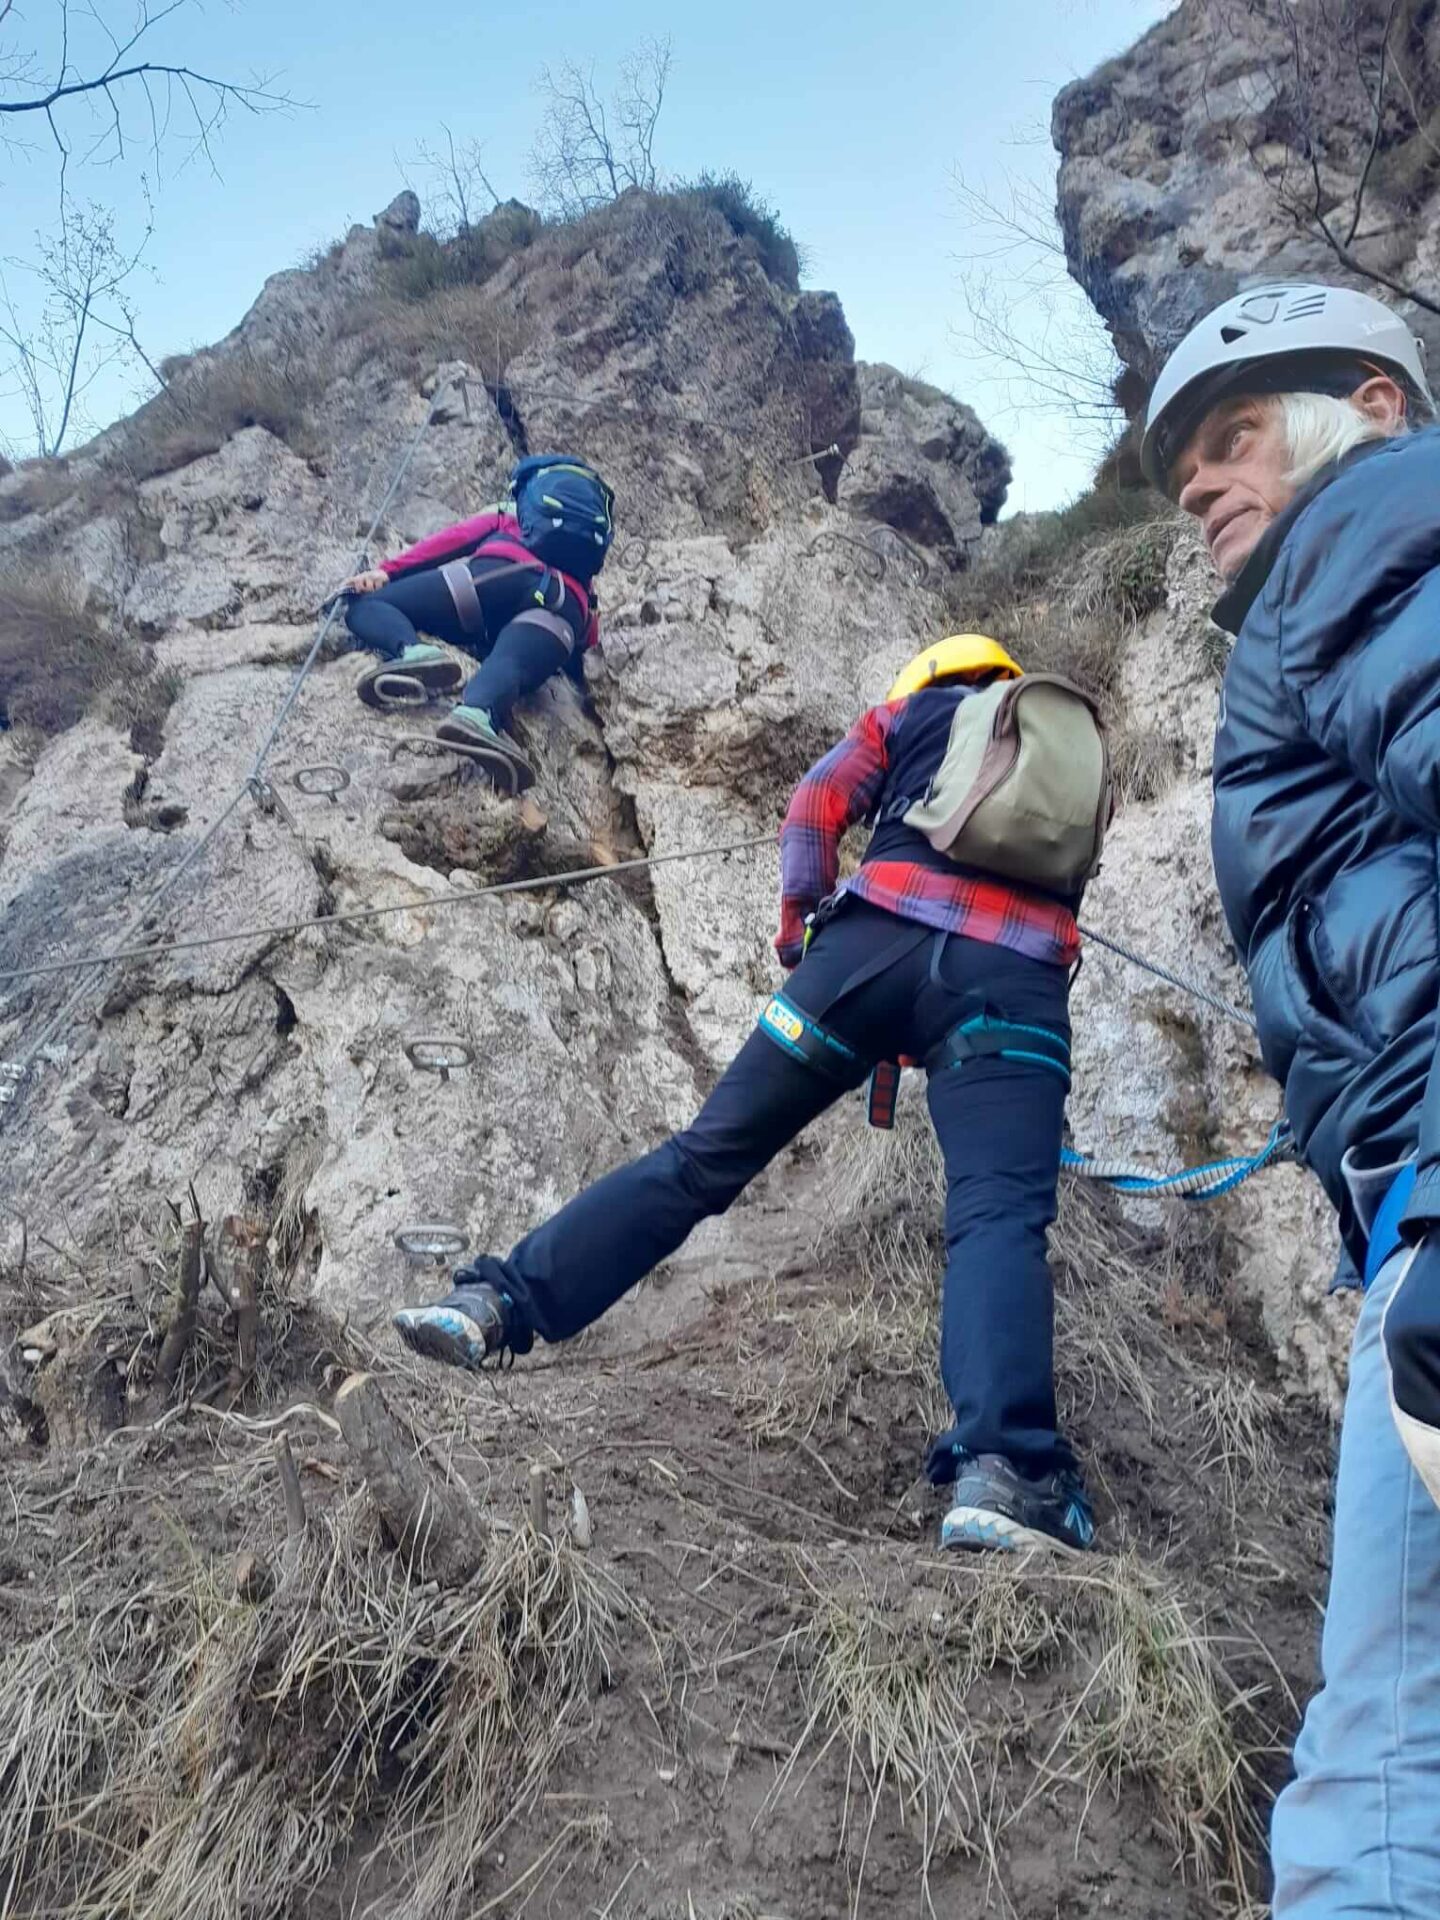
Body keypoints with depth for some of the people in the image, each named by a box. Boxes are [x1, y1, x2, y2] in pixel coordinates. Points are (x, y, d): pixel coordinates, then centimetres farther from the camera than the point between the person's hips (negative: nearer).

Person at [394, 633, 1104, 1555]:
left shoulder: (908, 713, 28)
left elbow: (816, 805, 12)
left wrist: (803, 921, 17)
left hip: (881, 934, 0)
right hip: (1019, 974, 0)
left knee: (707, 1154, 3)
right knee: (999, 1218, -15)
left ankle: (499, 1304, 0)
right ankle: (1006, 1474, -36)